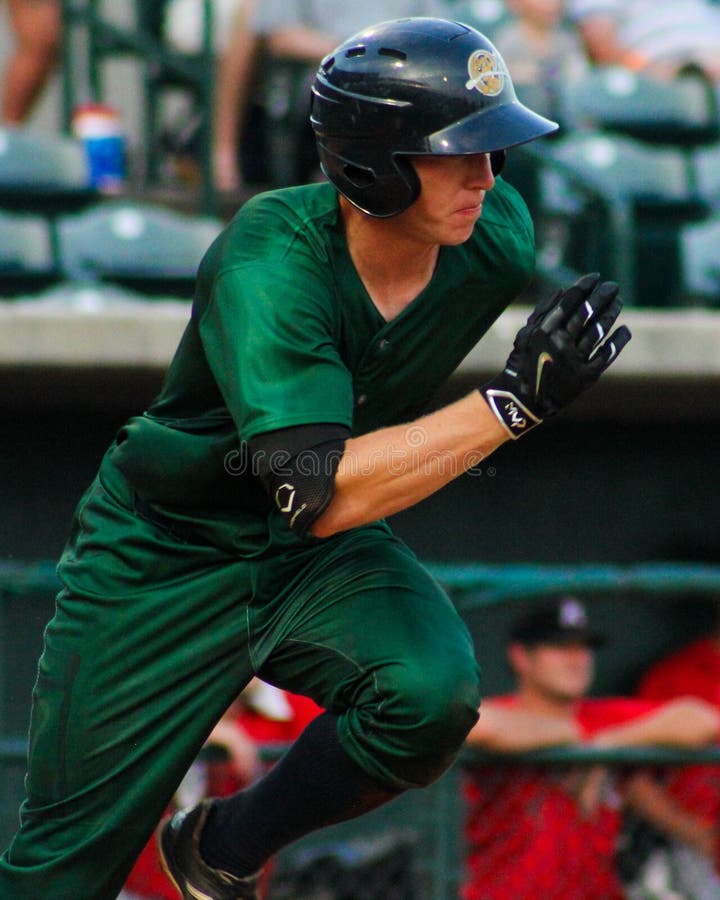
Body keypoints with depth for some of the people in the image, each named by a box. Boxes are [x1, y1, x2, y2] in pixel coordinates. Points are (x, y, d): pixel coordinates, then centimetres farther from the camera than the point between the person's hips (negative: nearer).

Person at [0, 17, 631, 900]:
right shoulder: (271, 259, -32)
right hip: (165, 558, -4)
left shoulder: (498, 237, -15)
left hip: (321, 562, 4)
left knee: (432, 693, -29)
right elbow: (322, 494, -41)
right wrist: (513, 401, -44)